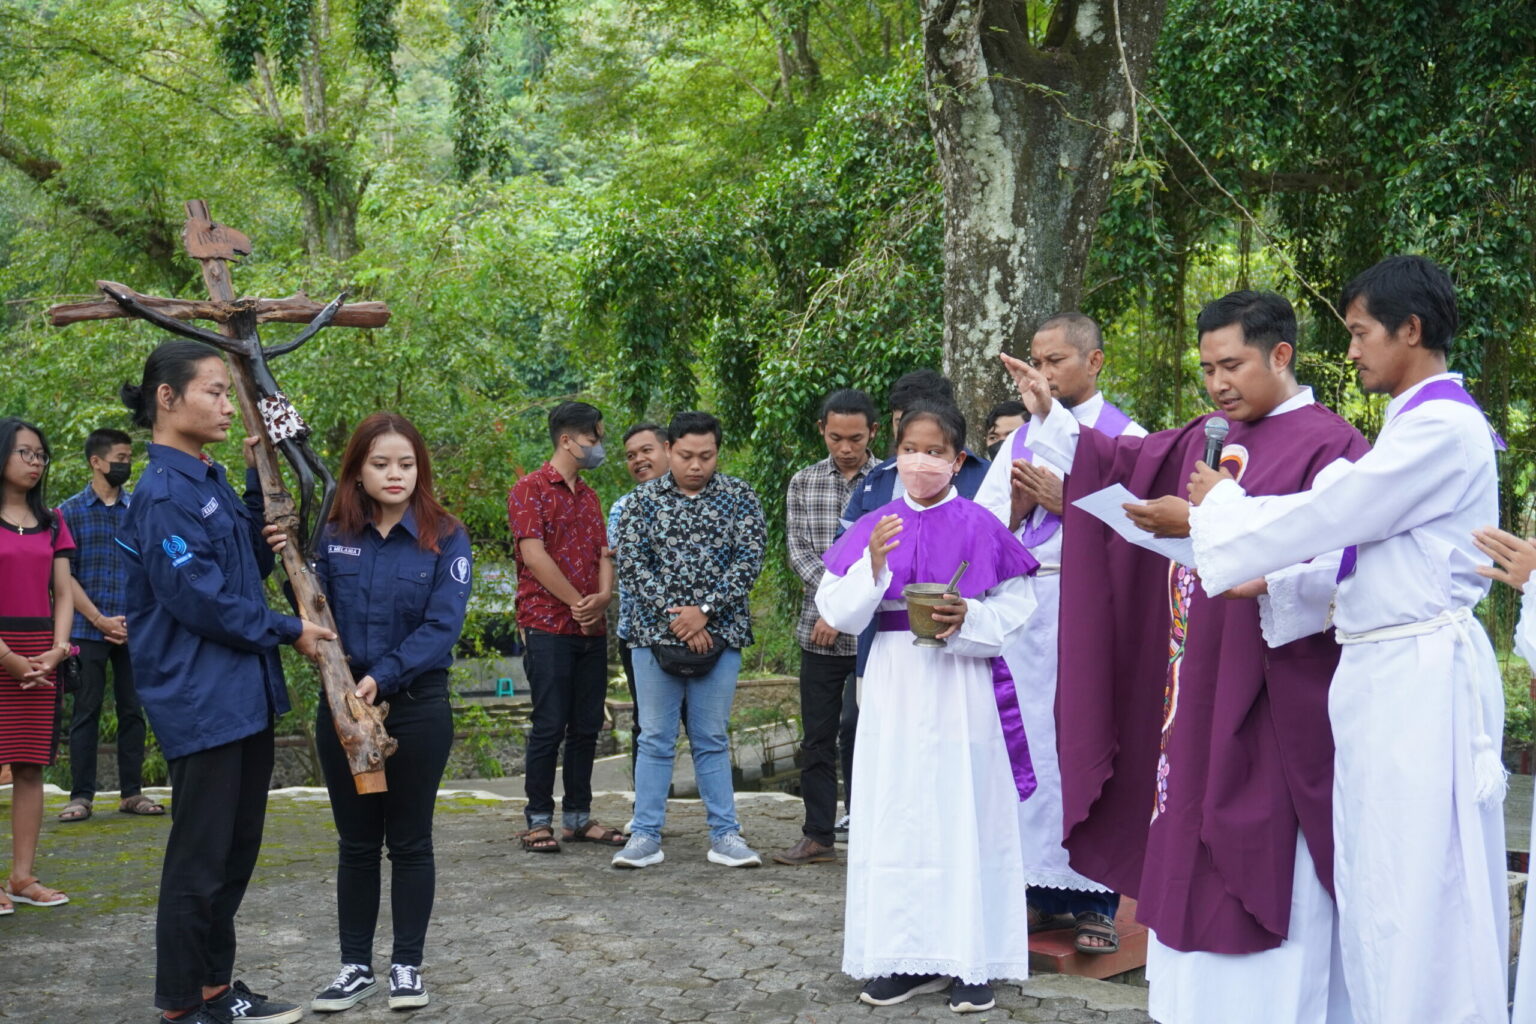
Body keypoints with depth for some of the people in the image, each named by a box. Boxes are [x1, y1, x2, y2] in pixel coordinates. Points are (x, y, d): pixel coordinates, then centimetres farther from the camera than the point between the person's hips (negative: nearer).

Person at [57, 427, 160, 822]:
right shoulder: (70, 512, 2)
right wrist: (100, 620, -10)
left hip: (134, 630, 2)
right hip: (88, 630, -2)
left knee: (133, 712, 5)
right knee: (86, 713, 2)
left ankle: (132, 792, 13)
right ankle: (81, 795, 8)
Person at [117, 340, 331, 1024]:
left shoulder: (212, 484, 12)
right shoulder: (164, 493, -16)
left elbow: (257, 563, 18)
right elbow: (196, 597, -19)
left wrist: (260, 479, 9)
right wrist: (287, 631, -11)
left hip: (245, 695, 9)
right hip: (200, 702, -9)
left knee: (237, 851, 16)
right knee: (200, 859, 0)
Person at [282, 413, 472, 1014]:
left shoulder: (444, 537, -7)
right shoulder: (334, 536, 2)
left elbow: (442, 624, -15)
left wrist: (383, 677, -25)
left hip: (417, 706, -3)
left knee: (410, 841, 8)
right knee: (356, 842, 12)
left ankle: (407, 964, 20)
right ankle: (356, 965, 21)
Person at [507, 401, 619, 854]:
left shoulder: (589, 496, 19)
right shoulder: (530, 489, -4)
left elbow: (603, 554, 14)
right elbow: (535, 556, -13)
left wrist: (603, 598, -7)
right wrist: (578, 603, -11)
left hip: (592, 629, 7)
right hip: (548, 626, -7)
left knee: (586, 726, 8)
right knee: (549, 726, -6)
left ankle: (579, 816, 16)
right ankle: (539, 820, 2)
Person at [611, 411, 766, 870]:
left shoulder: (739, 497, 3)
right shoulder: (643, 500, 3)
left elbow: (748, 560, -5)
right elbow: (630, 564, -3)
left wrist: (704, 611, -14)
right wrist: (673, 615, -12)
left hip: (718, 634, 0)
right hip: (655, 635, 0)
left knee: (712, 740, 7)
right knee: (655, 740, 5)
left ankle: (724, 835, 13)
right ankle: (646, 836, 10)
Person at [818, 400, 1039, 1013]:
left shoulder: (979, 528, -2)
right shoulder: (873, 529, 5)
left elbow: (1016, 606, -1)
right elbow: (836, 611, 0)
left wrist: (969, 620, -18)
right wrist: (872, 567, -16)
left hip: (961, 691, -3)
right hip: (892, 689, 3)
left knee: (964, 816, 0)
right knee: (895, 818, 5)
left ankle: (970, 960, 8)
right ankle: (907, 958, 14)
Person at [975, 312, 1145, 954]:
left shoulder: (1125, 437, 1)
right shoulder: (1021, 438, 16)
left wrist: (1066, 501, -14)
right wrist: (1017, 506, -8)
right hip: (1021, 604, 5)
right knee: (1031, 746, 5)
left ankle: (1096, 900, 2)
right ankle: (1047, 890, 15)